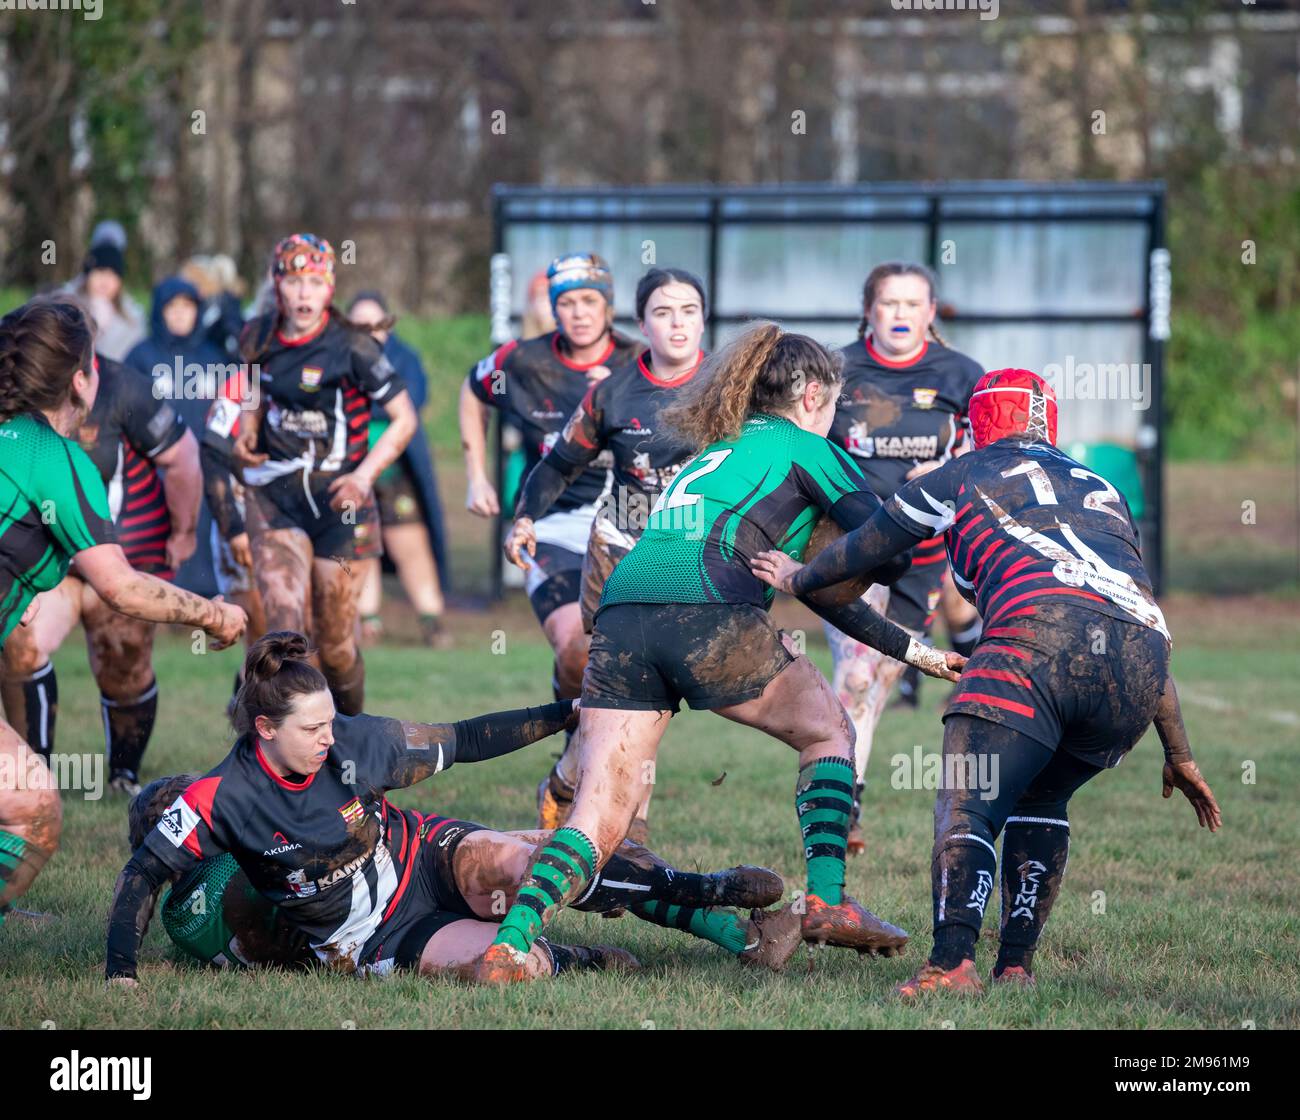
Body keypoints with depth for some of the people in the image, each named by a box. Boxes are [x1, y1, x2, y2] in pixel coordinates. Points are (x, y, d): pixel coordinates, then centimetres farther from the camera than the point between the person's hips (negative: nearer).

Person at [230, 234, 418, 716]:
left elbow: (404, 418, -6)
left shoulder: (352, 346, -12)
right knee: (284, 625, -16)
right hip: (274, 494, 3)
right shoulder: (258, 338, 2)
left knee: (335, 642, 3)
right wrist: (246, 435, 3)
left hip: (337, 497, -3)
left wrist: (364, 476, -16)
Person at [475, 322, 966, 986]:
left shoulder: (721, 450, 37)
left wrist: (909, 649, 41)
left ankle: (511, 939, -19)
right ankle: (825, 900, 8)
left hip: (621, 613, 6)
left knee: (599, 821, 1)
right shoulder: (805, 448, 16)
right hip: (706, 610, -6)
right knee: (828, 732, 19)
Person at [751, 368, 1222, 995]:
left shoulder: (964, 476, 25)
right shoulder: (1103, 491, 36)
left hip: (1039, 633, -5)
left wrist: (797, 579, 60)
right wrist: (1179, 755, 42)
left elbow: (865, 548, 40)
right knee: (1040, 799, 25)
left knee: (967, 805, -8)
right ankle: (1016, 965, 15)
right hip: (1140, 656, 5)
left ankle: (953, 961, -30)